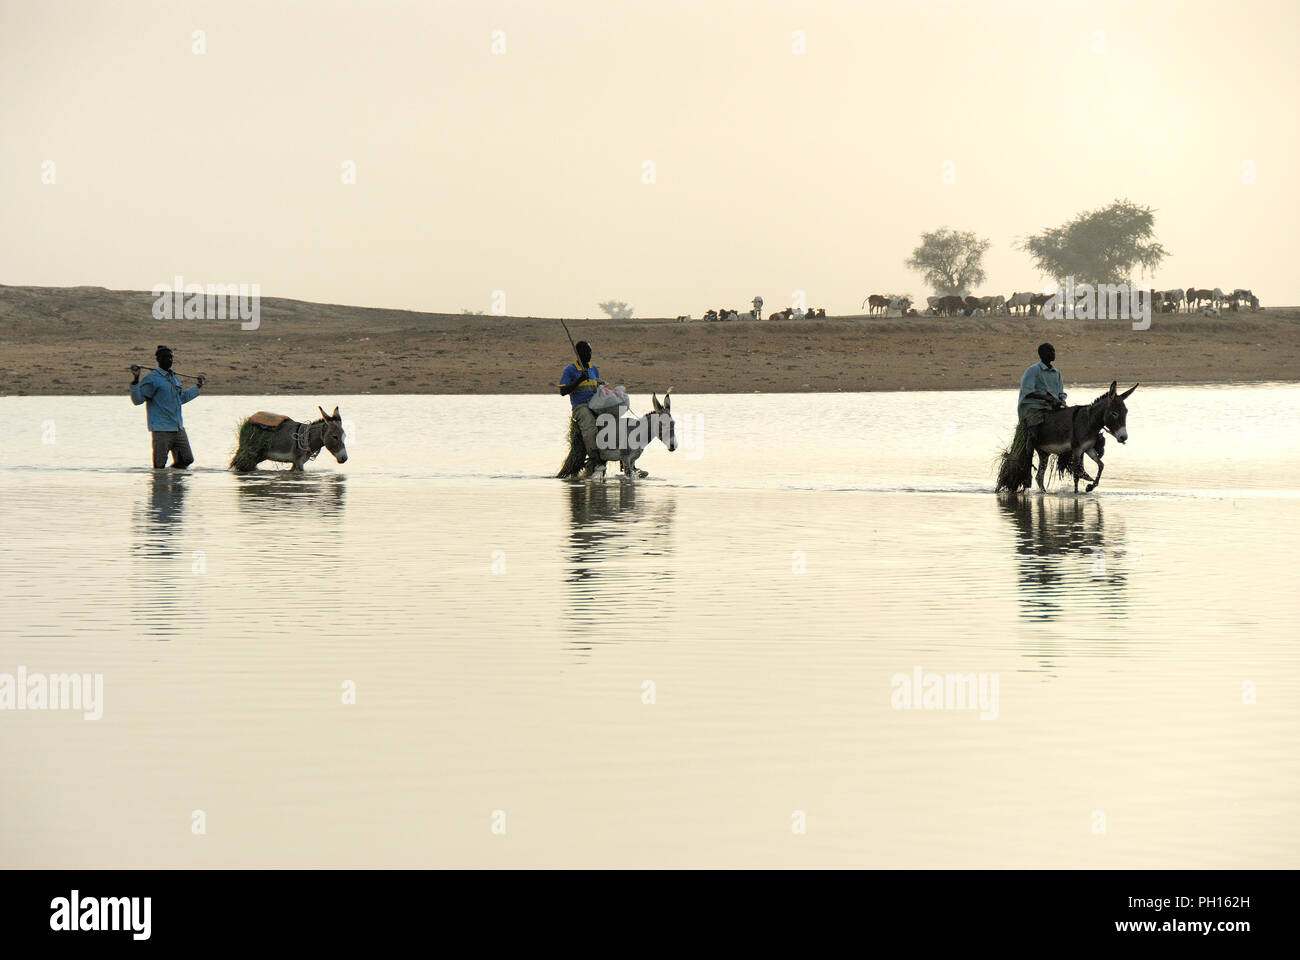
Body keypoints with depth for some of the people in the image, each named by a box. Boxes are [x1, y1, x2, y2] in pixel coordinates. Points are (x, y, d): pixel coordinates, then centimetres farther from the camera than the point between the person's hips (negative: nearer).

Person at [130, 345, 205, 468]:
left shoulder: (174, 378, 16)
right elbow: (137, 400, -14)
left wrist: (197, 387, 41)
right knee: (159, 466, -6)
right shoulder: (152, 378, -8)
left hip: (179, 429, 7)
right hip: (161, 429, -7)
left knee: (187, 459, 9)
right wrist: (136, 380, -26)